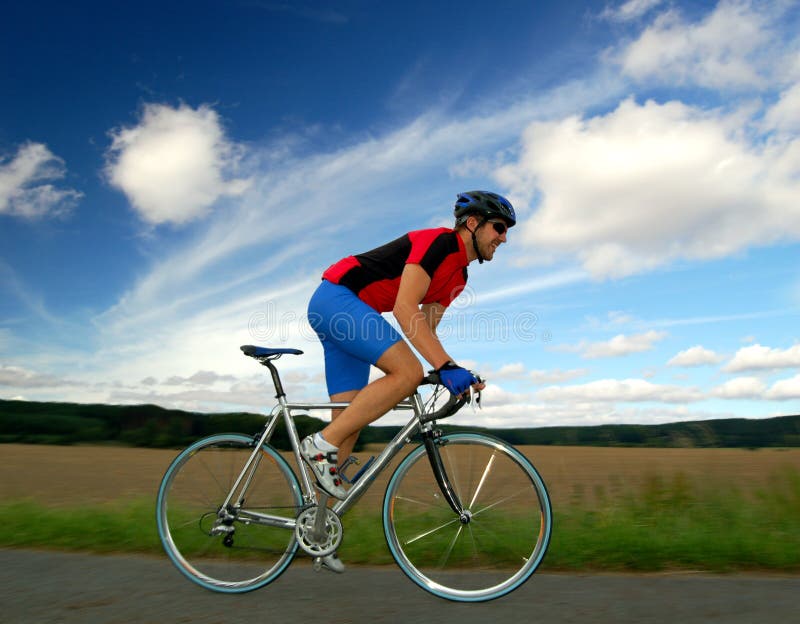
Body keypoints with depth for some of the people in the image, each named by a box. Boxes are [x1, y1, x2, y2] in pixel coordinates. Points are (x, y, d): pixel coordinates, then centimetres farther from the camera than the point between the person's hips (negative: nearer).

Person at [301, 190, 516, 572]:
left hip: (348, 315, 10)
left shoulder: (458, 276, 14)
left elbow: (426, 330, 15)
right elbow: (404, 308, -26)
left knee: (350, 421, 5)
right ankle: (321, 445, -15)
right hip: (335, 297, -10)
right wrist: (445, 366, -30)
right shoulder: (438, 242, -14)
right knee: (408, 371, -25)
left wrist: (457, 376, 5)